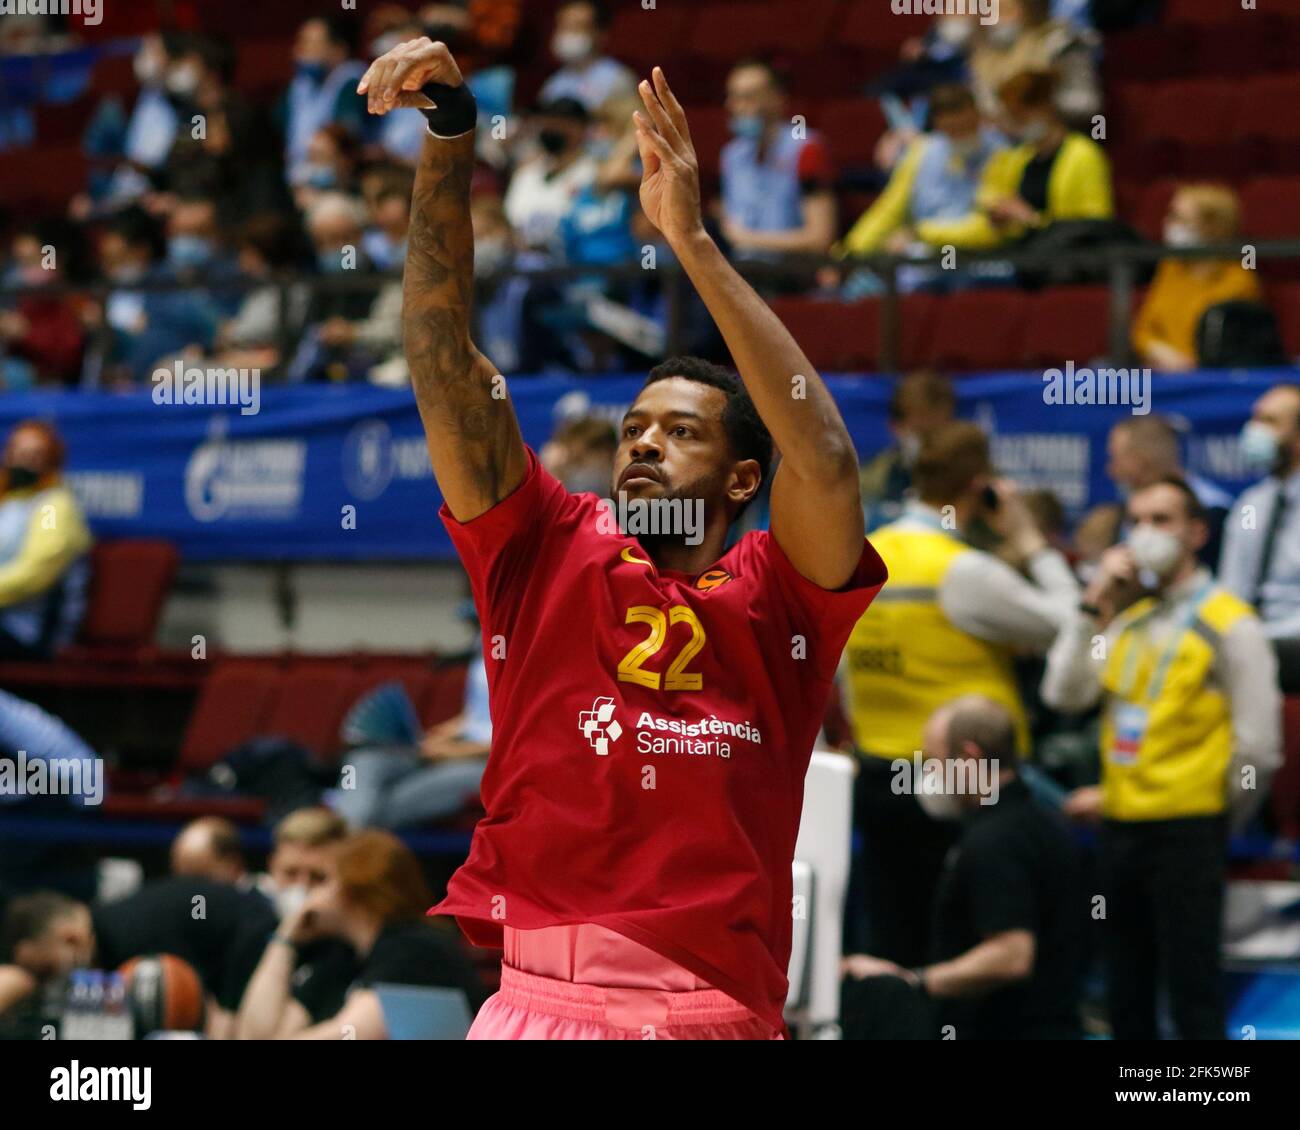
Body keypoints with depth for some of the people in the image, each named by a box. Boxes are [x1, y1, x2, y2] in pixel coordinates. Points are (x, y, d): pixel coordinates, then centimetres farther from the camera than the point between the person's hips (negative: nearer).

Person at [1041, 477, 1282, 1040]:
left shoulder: (1227, 624, -6)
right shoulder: (1126, 619, 14)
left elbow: (1258, 749, -8)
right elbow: (1064, 694, 2)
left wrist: (1213, 824, 1)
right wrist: (1094, 605, -3)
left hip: (1186, 831, -7)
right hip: (1121, 826, 7)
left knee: (1193, 998, -5)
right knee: (1127, 998, 11)